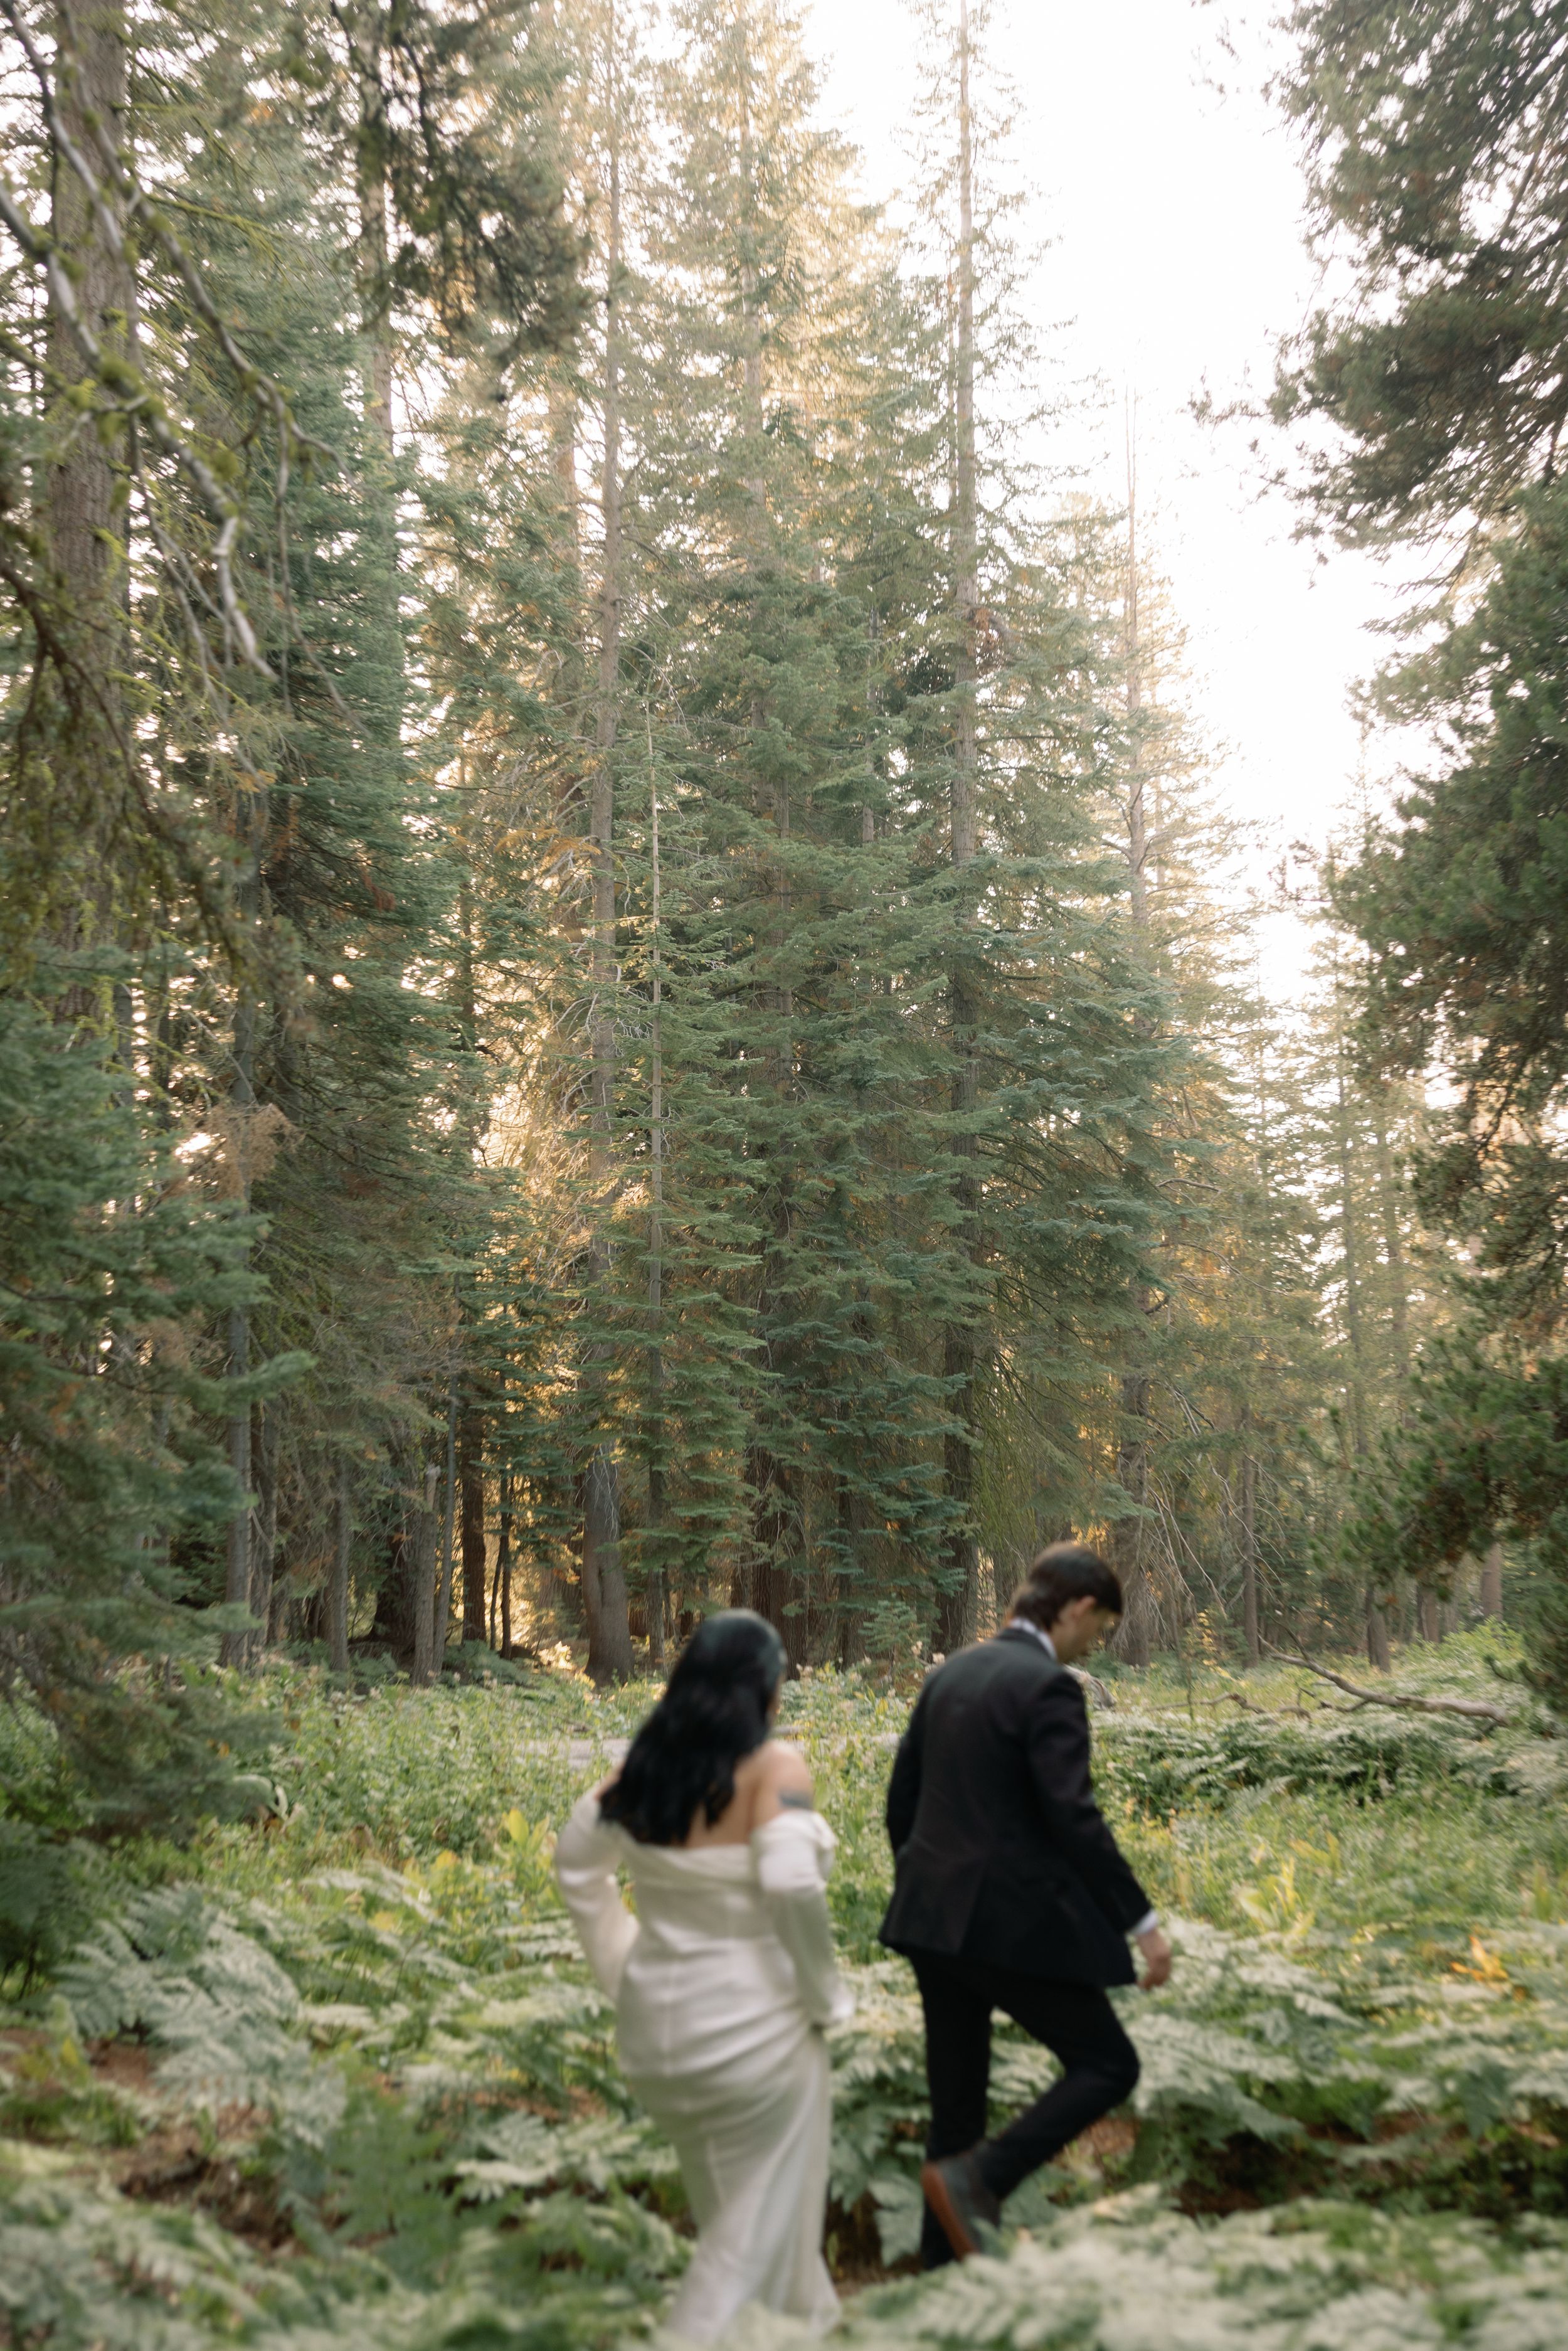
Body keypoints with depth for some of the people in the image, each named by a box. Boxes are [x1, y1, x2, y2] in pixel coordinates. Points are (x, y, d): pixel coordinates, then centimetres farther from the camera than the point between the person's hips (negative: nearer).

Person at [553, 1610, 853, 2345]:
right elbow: (792, 1886, -30)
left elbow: (576, 1862, 11)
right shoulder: (774, 1766, -17)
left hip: (655, 2026, 7)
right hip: (753, 2025, -7)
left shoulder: (647, 1764, 1)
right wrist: (825, 1995, -16)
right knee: (760, 2215, 11)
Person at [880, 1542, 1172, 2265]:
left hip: (933, 1916, 8)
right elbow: (1072, 1819, -21)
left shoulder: (951, 1673, 11)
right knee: (1108, 2066, 6)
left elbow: (901, 1798, 16)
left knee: (957, 2101, 15)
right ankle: (976, 2179, -8)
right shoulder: (1048, 1688, -14)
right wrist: (1141, 1922, -16)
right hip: (1012, 1922, -8)